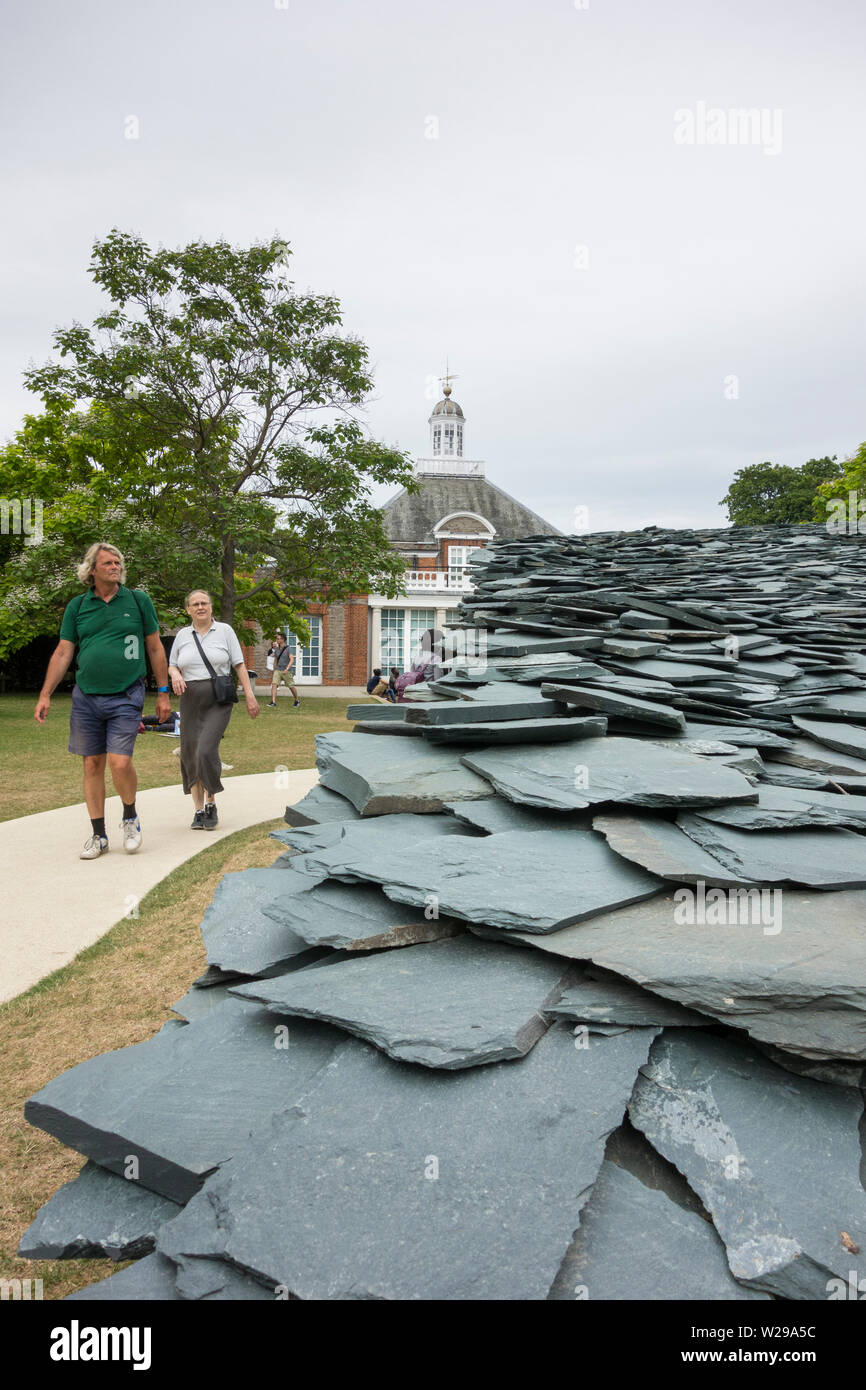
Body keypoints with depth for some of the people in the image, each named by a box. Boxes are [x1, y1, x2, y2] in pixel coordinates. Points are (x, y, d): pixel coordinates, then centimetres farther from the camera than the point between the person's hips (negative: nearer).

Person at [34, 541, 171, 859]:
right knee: (92, 765, 6)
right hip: (85, 698, 3)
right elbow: (62, 653, 8)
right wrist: (45, 696, 2)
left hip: (125, 698, -2)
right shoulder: (77, 606, 6)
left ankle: (130, 817, 16)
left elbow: (155, 648, 7)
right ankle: (98, 835, 18)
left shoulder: (138, 600, 3)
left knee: (120, 763, -12)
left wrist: (163, 693, 5)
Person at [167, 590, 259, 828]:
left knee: (206, 750, -18)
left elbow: (239, 665, 3)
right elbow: (172, 665, 19)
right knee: (190, 755, 2)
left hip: (219, 701, -3)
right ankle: (198, 809, 13)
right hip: (190, 701, 3)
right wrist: (175, 675, -5)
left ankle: (211, 803, 1)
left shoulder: (224, 630, 4)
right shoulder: (182, 635, 12)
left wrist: (249, 695, -3)